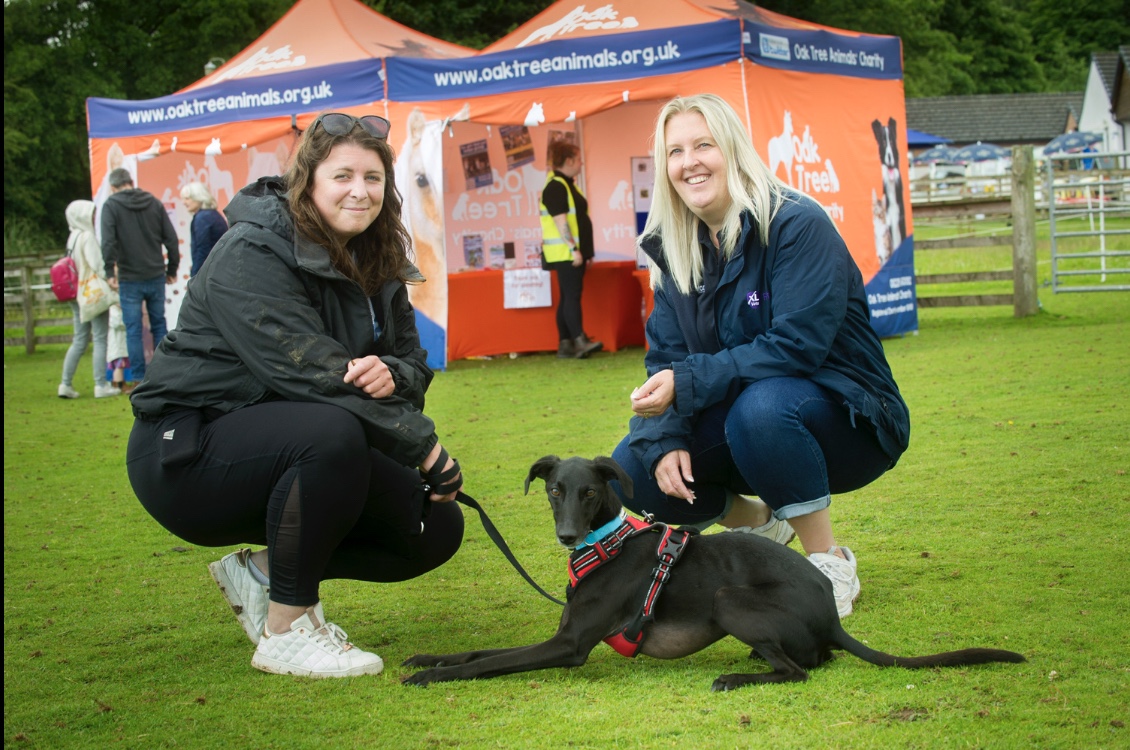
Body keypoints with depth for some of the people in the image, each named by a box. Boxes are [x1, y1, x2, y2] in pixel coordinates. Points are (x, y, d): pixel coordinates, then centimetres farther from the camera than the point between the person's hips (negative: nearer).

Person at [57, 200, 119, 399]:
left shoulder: (73, 237, 12)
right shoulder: (87, 237, -14)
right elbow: (96, 265, -19)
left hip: (78, 295, 8)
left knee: (79, 340, 12)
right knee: (100, 339, -3)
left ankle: (66, 384, 8)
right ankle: (101, 385, -3)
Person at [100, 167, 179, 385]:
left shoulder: (111, 205, -4)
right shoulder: (154, 203, 7)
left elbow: (108, 241, -16)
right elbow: (171, 238, 6)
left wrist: (110, 272, -15)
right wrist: (172, 269, 13)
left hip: (130, 279, -3)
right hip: (156, 276, 4)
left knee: (133, 330, 2)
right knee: (159, 325, 13)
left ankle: (139, 379, 2)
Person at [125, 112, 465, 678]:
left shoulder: (376, 264, 6)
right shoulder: (252, 254, -19)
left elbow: (413, 363, 4)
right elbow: (309, 372, -27)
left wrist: (392, 375, -23)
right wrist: (422, 445, -24)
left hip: (286, 451, 8)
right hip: (187, 453, -8)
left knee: (437, 529, -4)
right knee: (332, 431, -37)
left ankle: (262, 571, 11)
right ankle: (285, 631, -21)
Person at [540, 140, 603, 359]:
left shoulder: (567, 185, 18)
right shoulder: (555, 187, -14)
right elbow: (560, 222, -20)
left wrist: (585, 251, 22)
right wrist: (573, 248, -22)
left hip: (574, 253, 10)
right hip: (565, 253, -10)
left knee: (568, 297, 8)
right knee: (572, 295, -14)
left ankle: (565, 345, 8)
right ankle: (580, 341, -20)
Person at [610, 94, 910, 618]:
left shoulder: (797, 225, -18)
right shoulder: (676, 249, 3)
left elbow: (797, 346, -26)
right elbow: (665, 358, 0)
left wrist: (688, 383, -29)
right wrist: (665, 440, -19)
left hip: (844, 423, -6)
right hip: (738, 422, 7)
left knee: (760, 407, -38)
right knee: (633, 467, -12)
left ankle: (832, 566, -18)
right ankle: (760, 525, 14)